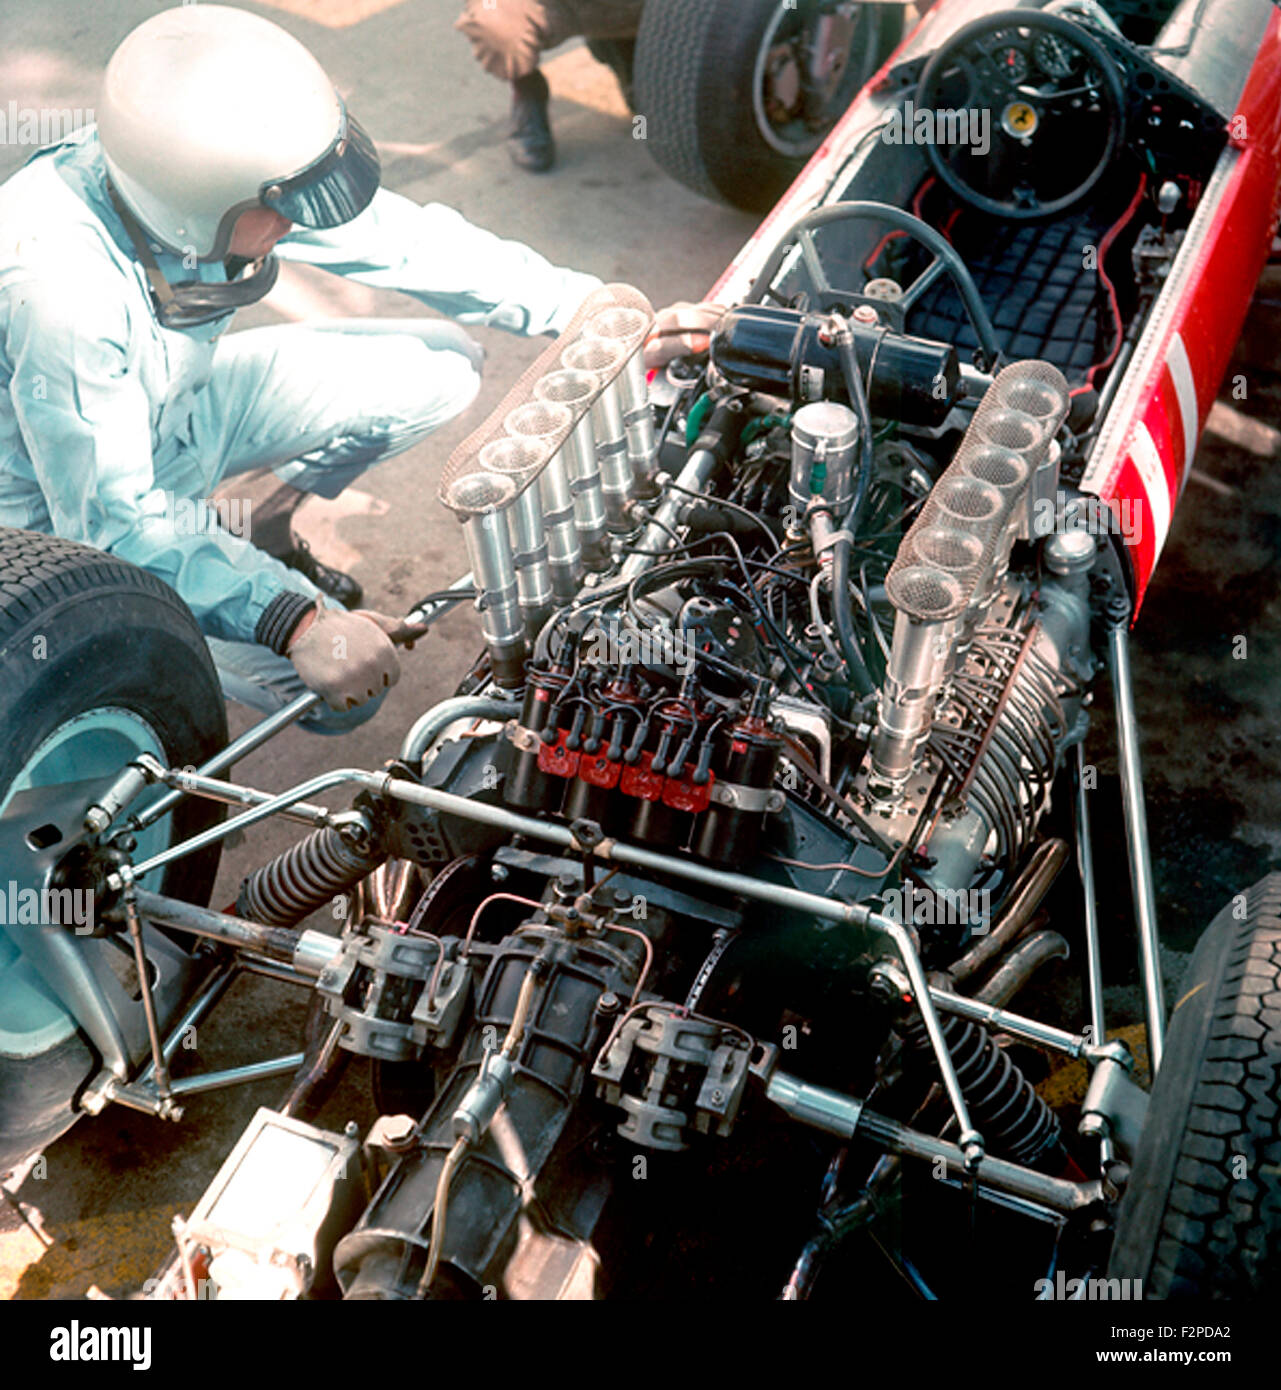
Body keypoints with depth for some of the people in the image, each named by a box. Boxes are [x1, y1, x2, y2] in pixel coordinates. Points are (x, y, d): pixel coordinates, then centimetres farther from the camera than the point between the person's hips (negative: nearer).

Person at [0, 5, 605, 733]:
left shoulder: (212, 171, -20)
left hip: (171, 412, 7)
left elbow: (402, 237, -10)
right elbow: (113, 520, -34)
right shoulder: (59, 289, -39)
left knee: (440, 368, -2)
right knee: (340, 689, -21)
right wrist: (296, 622, -42)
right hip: (67, 512, -7)